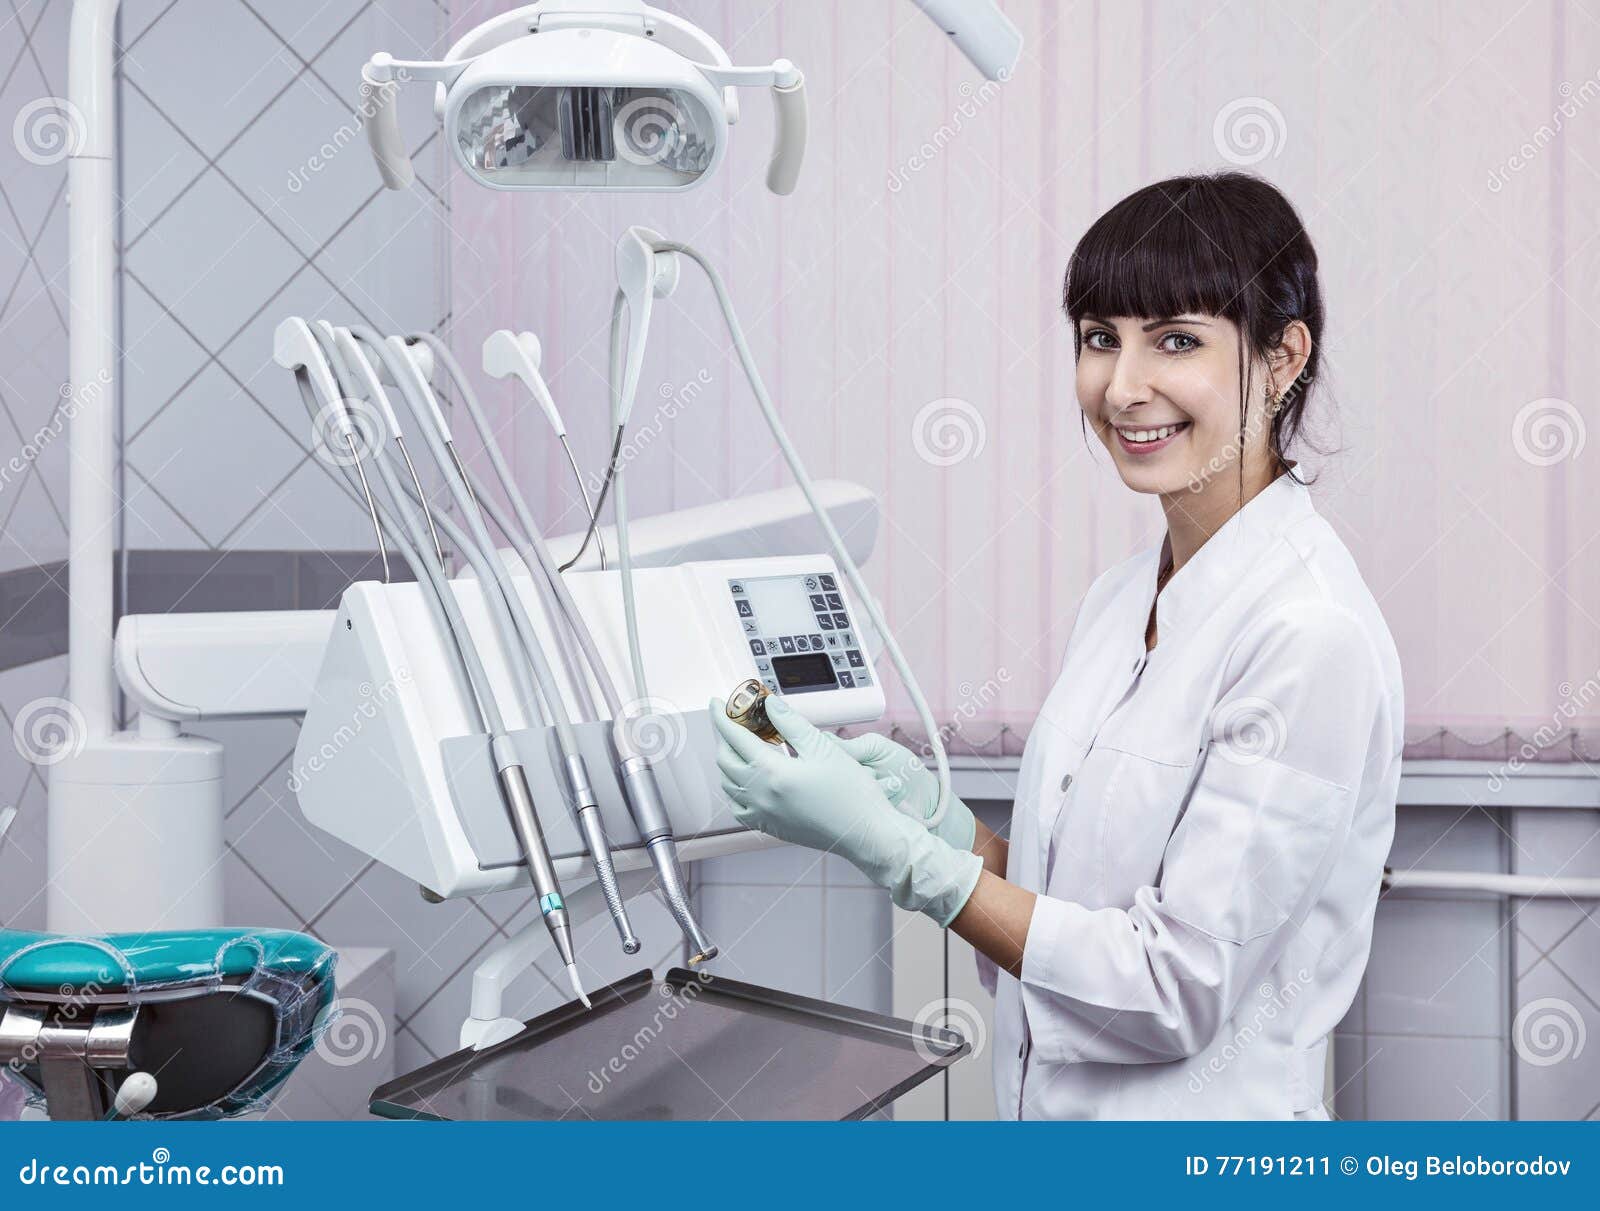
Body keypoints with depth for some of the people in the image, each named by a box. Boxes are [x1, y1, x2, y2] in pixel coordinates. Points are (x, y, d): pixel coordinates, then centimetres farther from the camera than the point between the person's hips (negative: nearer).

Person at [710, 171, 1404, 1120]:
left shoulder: (1312, 633, -20)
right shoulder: (1125, 597, 5)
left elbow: (1177, 987, -20)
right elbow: (1089, 887, 9)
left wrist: (887, 845, -20)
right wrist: (940, 822, -7)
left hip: (1200, 1172, -6)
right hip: (1061, 1110, 7)